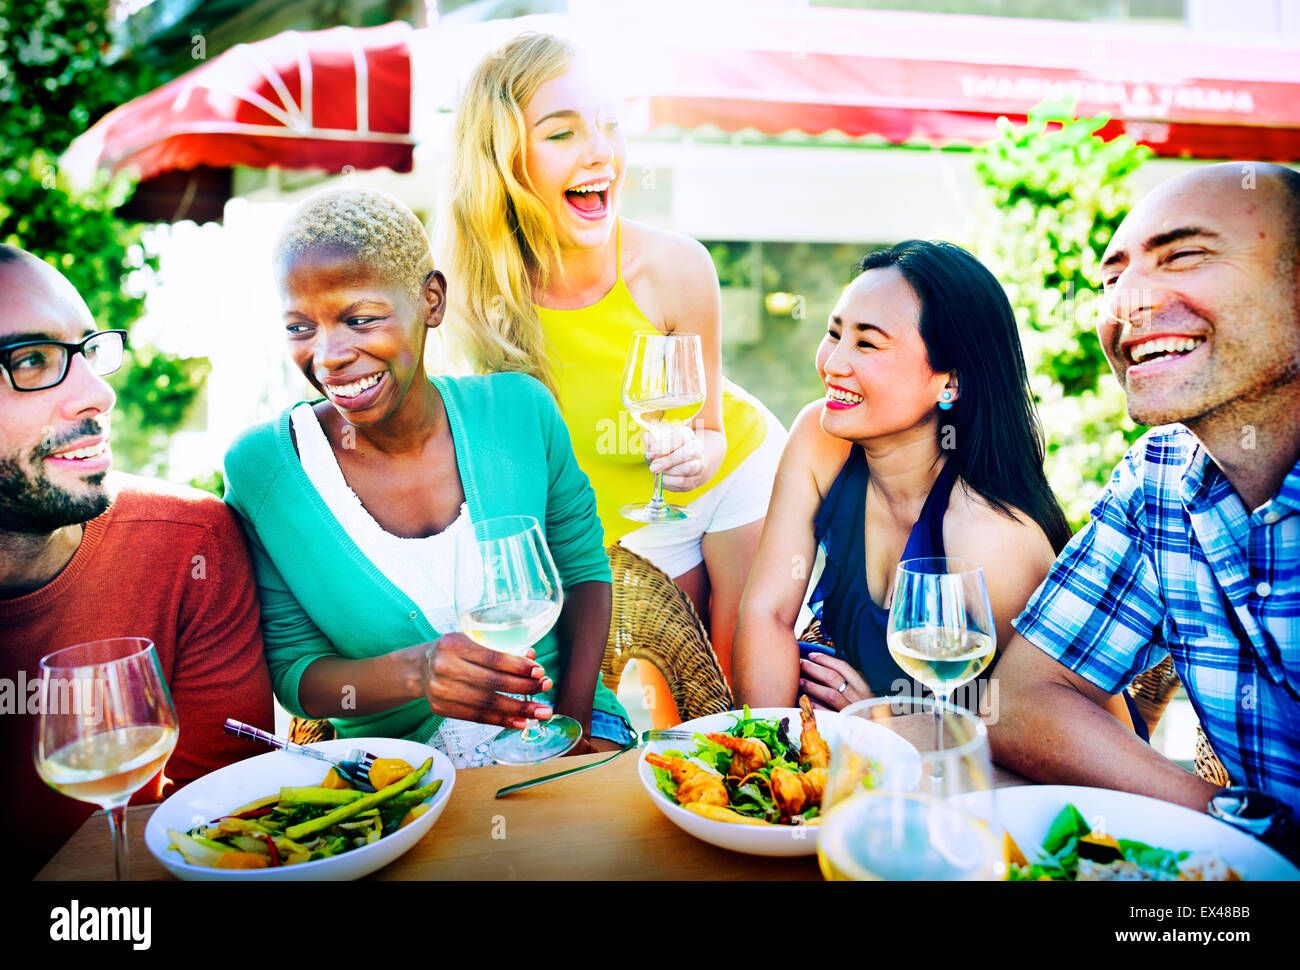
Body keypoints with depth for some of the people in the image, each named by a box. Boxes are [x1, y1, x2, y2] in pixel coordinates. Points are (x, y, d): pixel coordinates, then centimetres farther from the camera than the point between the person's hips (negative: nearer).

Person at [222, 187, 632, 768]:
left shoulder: (518, 412, -6)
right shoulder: (260, 469, -10)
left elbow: (584, 568, 6)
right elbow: (292, 669, -5)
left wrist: (578, 719, -8)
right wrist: (413, 673, -26)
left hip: (552, 743, 1)